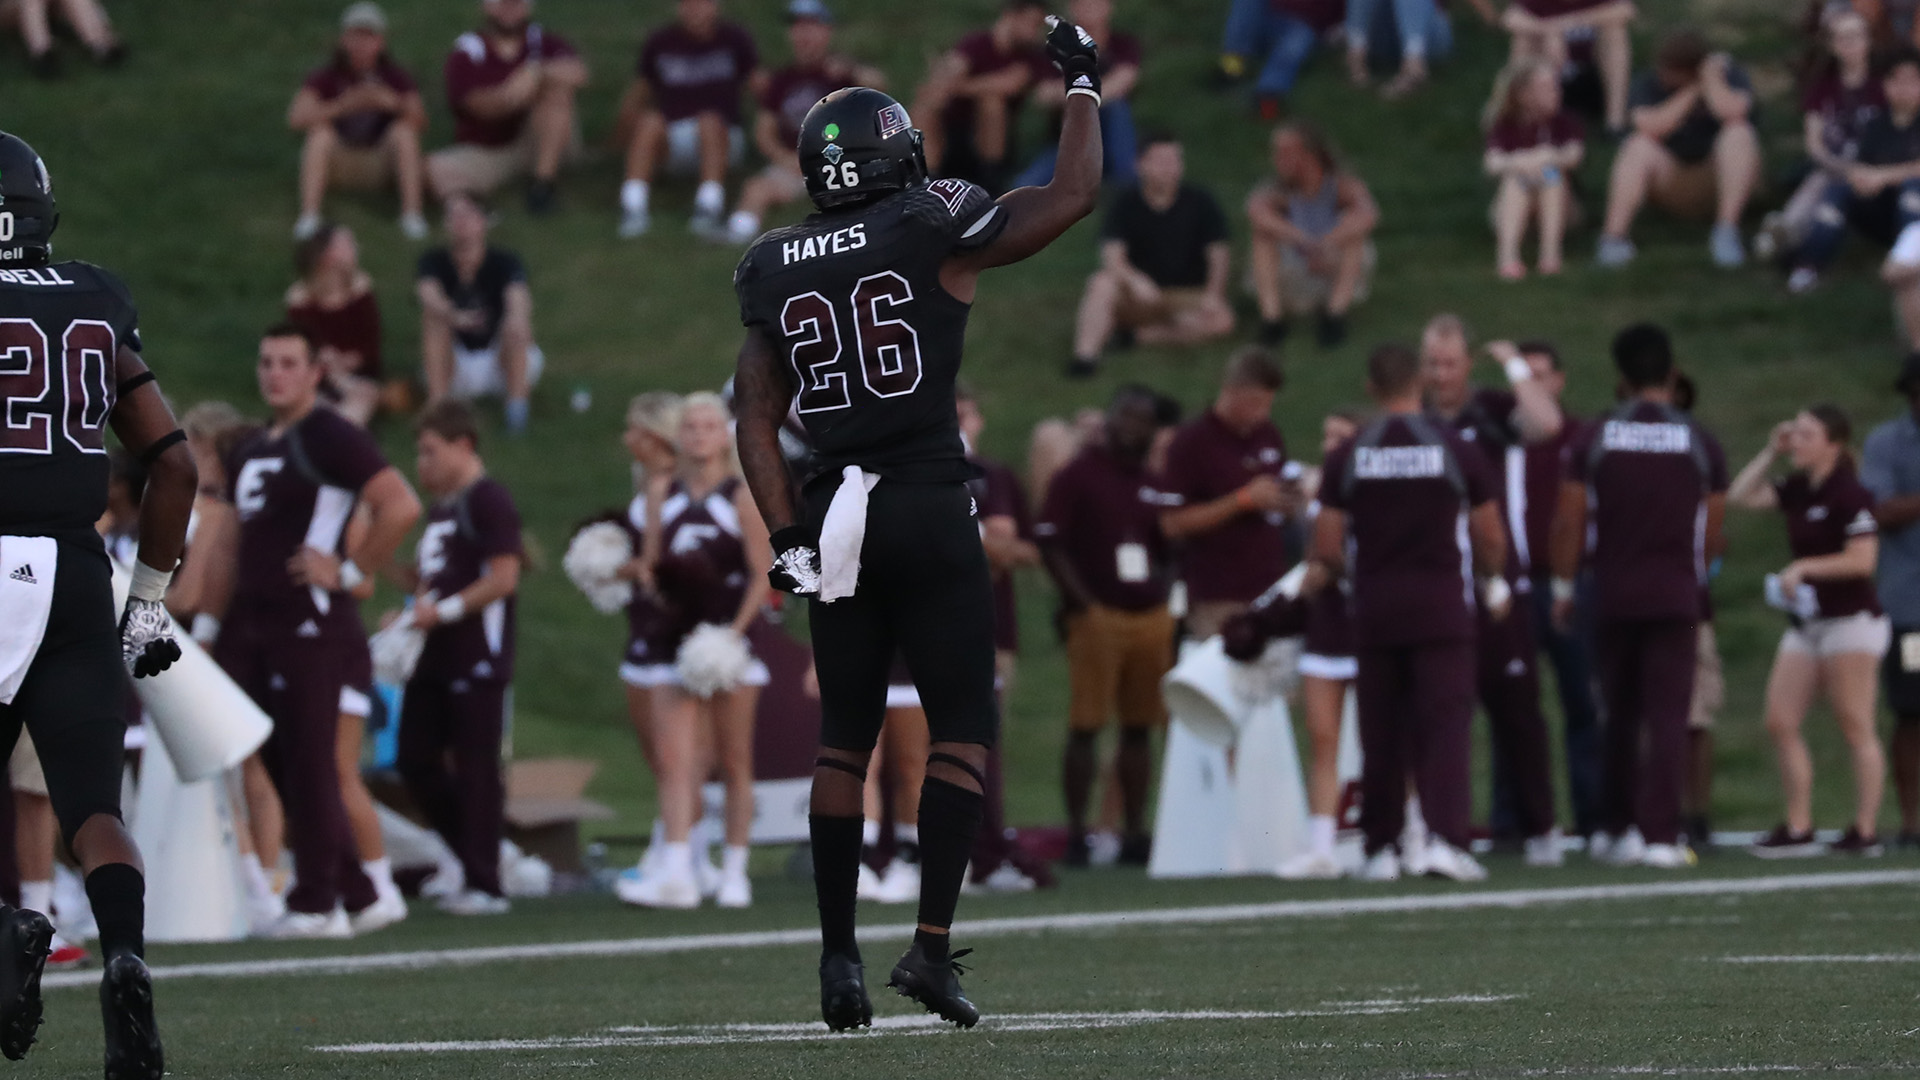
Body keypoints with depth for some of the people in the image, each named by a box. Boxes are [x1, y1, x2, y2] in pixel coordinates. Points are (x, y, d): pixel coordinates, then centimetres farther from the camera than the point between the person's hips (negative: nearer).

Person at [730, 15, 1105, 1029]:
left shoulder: (778, 271, 8)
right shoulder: (933, 231, -5)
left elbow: (756, 423, 7)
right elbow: (1075, 194, 1)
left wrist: (787, 538, 10)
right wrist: (1081, 86, 14)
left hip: (831, 517, 4)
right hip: (929, 511, -4)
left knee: (844, 742, 12)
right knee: (962, 728, 2)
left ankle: (839, 958, 10)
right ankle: (932, 944, -10)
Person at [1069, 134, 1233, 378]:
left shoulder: (1200, 201, -1)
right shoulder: (1126, 204, -4)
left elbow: (1219, 254, -4)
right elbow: (1111, 257, -17)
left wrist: (1213, 295, -22)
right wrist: (1136, 280, -38)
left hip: (1188, 297, 1)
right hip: (1138, 296, -1)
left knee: (1222, 321, -31)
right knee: (1102, 282, -31)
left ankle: (1139, 334, -23)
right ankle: (1085, 355, -40)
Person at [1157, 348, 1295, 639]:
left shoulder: (1269, 436, 12)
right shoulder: (1192, 442, -8)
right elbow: (1173, 523, -13)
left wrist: (1286, 503, 1)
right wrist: (1244, 500, -17)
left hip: (1270, 591, 6)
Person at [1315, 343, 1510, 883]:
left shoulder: (1347, 457, -1)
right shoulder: (1458, 451, -3)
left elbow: (1327, 548, -1)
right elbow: (1490, 541, 2)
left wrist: (1339, 571, 21)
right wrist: (1493, 584, 22)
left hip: (1375, 612, 2)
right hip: (1443, 608, -2)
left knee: (1381, 736, 9)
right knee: (1445, 729, -4)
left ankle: (1381, 848, 12)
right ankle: (1444, 837, -18)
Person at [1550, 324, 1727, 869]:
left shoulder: (1594, 440, -1)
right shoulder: (1701, 444, 0)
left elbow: (1569, 523, -3)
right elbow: (1712, 534, 3)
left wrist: (1563, 589, 7)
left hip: (1613, 596, 1)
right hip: (1676, 597, -1)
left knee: (1621, 716, 14)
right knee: (1668, 716, -3)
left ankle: (1619, 829, 19)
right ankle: (1660, 834, -10)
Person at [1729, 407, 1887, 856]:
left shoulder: (1851, 495, -14)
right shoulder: (1798, 490, 9)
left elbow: (1863, 559, -19)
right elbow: (1740, 496, 12)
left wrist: (1804, 568, -20)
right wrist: (1771, 452, 6)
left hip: (1851, 620, -9)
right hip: (1806, 623, 9)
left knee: (1856, 729, -3)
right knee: (1781, 723, 2)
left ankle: (1866, 831, 1)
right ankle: (1798, 829, 6)